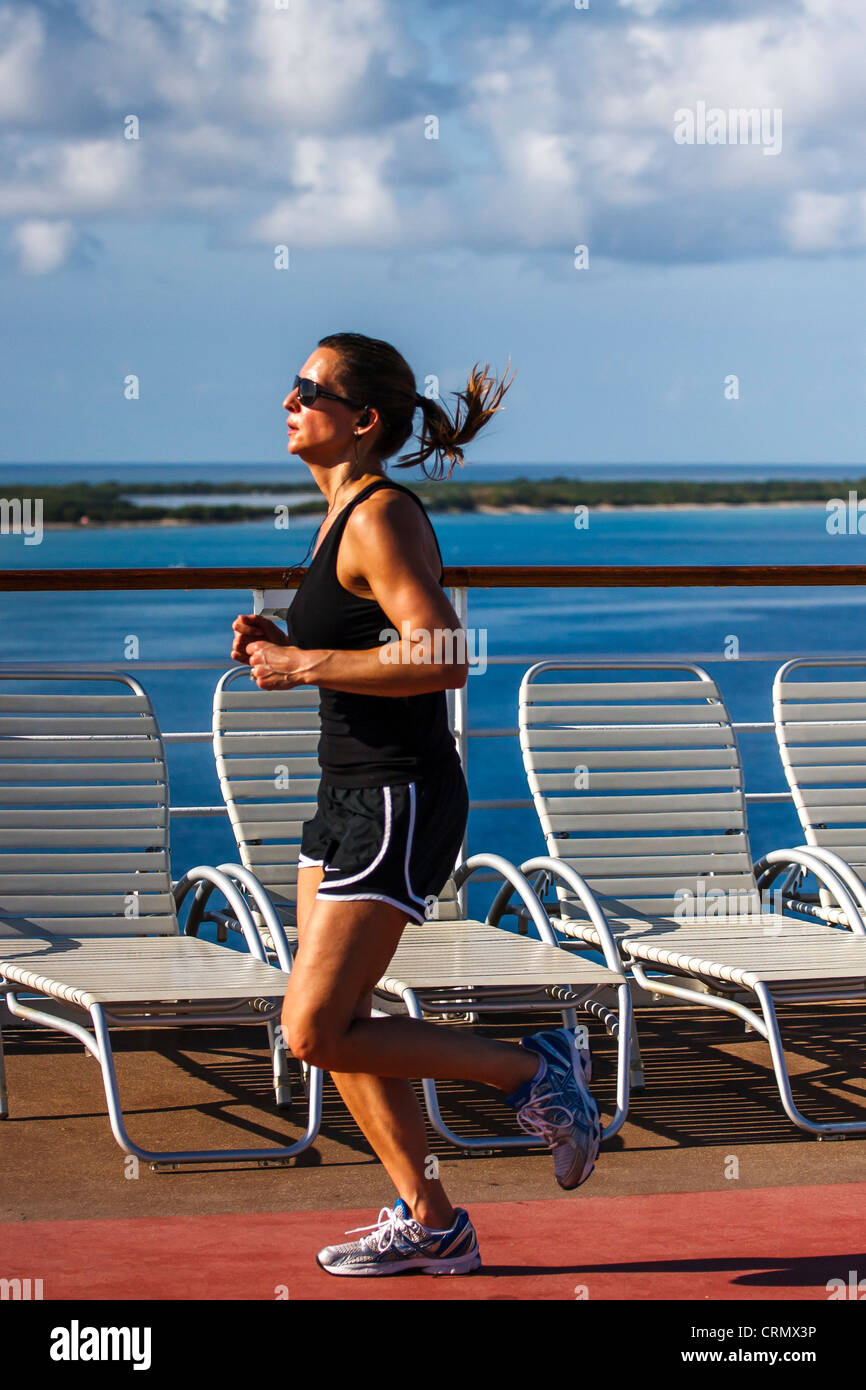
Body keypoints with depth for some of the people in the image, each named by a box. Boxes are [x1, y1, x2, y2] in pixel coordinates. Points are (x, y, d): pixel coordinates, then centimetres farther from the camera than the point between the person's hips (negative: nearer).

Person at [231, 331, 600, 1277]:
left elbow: (442, 659, -27)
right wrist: (279, 644, 8)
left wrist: (304, 665, -20)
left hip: (398, 804, -10)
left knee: (315, 1033, -10)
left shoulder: (382, 519, -17)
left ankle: (535, 1073, 2)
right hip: (350, 795, 10)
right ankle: (429, 1225, 19)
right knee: (332, 1028, 10)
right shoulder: (343, 515, 13)